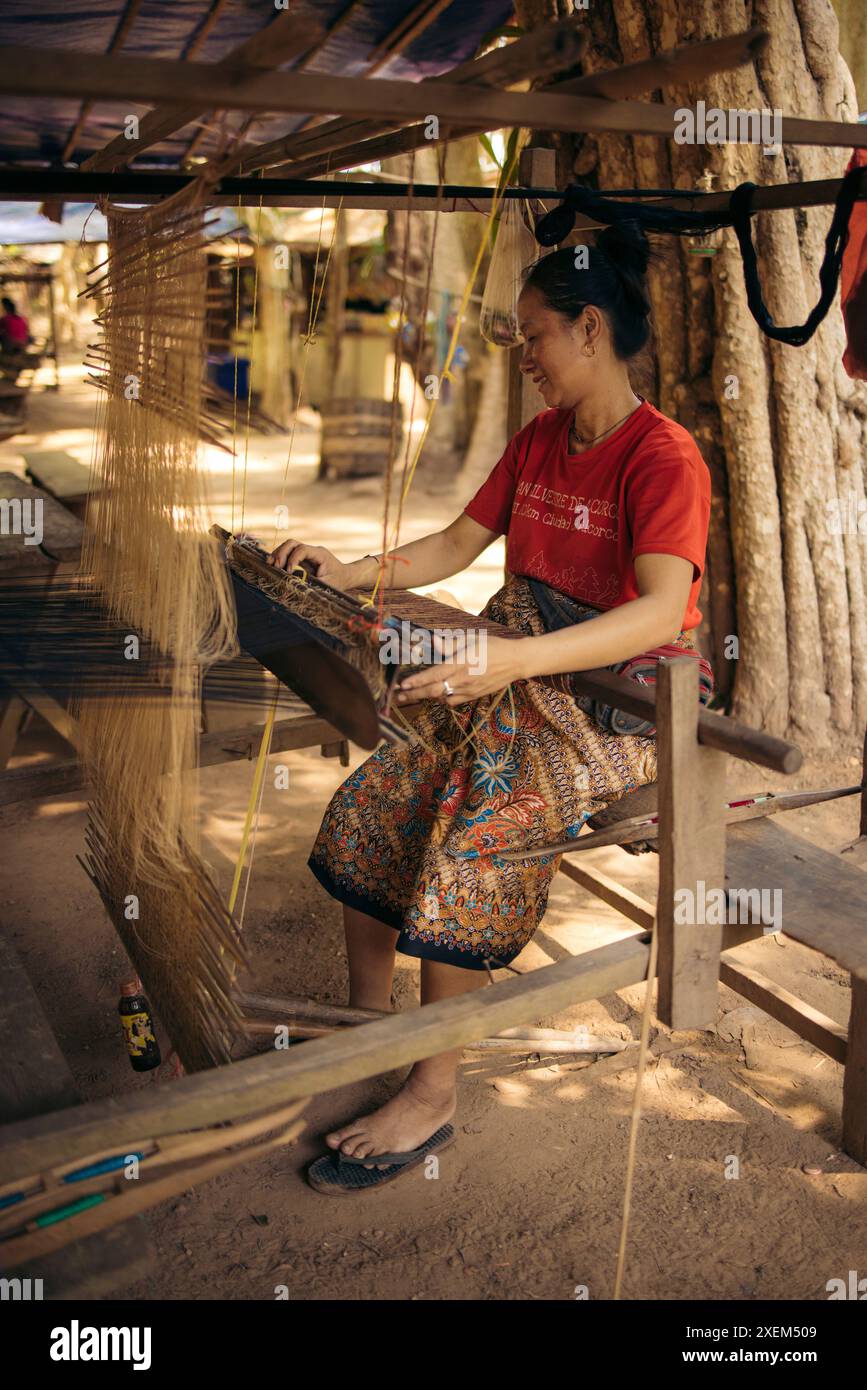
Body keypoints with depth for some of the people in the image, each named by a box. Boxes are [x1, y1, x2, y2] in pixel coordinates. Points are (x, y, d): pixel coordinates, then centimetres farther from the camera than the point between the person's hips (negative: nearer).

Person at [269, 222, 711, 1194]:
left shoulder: (664, 457, -16)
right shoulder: (538, 441, 12)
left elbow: (662, 611, -31)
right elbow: (458, 545, 18)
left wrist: (517, 660, -44)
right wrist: (352, 575, 3)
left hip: (619, 703, -8)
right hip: (516, 682, 8)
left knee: (470, 838, -29)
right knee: (369, 803, -7)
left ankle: (431, 1097, -14)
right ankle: (365, 1027, 9)